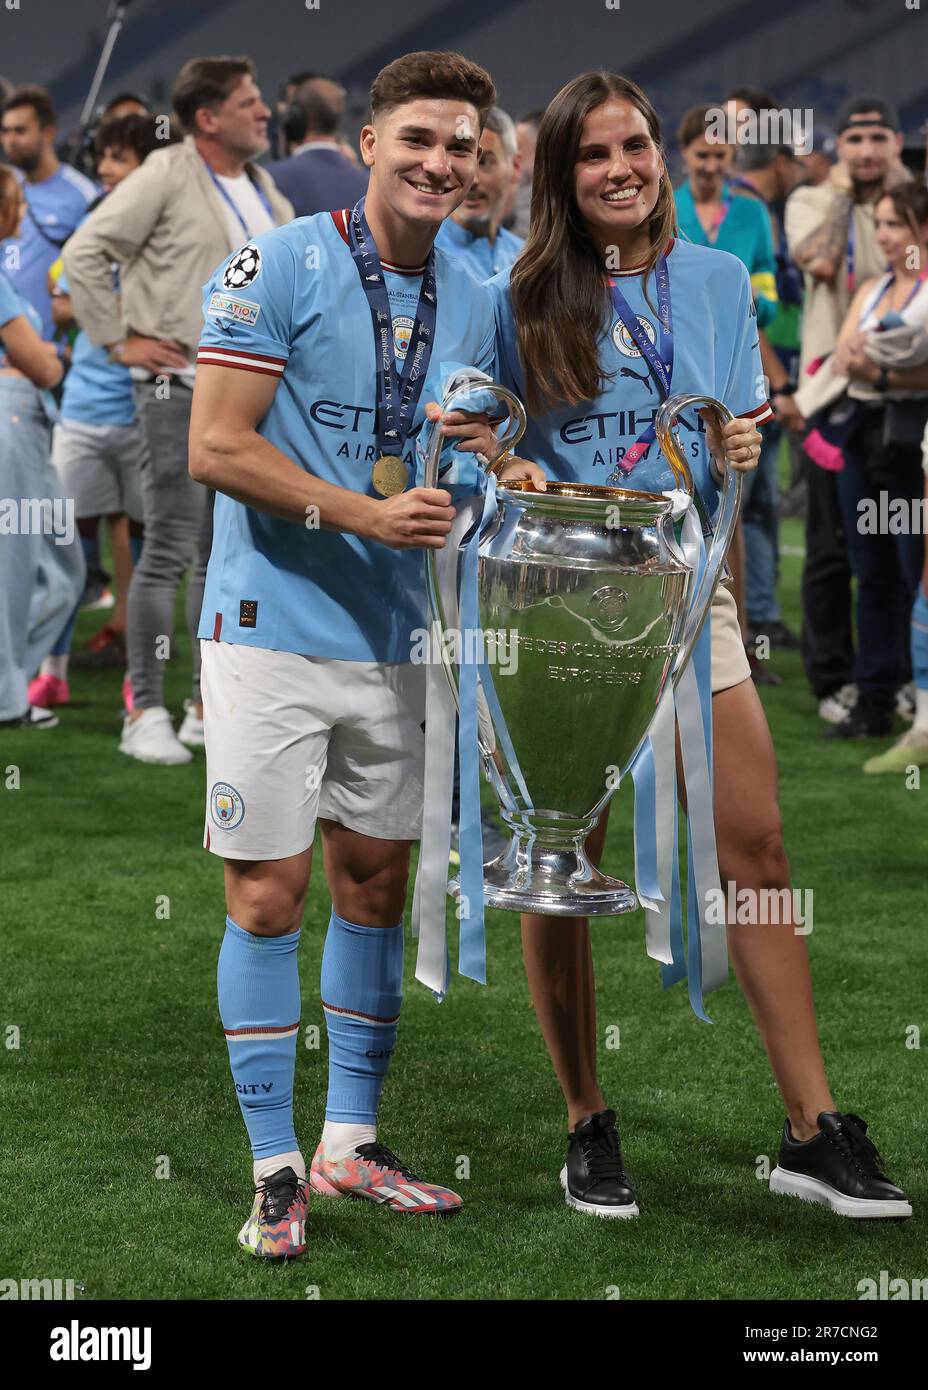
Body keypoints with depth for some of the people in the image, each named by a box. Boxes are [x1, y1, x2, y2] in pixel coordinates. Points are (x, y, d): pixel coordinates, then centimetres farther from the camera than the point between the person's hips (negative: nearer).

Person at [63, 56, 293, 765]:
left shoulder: (262, 187, 13)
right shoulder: (165, 177, -10)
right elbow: (84, 254, -14)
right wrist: (119, 340, -13)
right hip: (180, 385, -8)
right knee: (171, 549, -8)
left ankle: (210, 707, 18)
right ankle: (145, 713, -3)